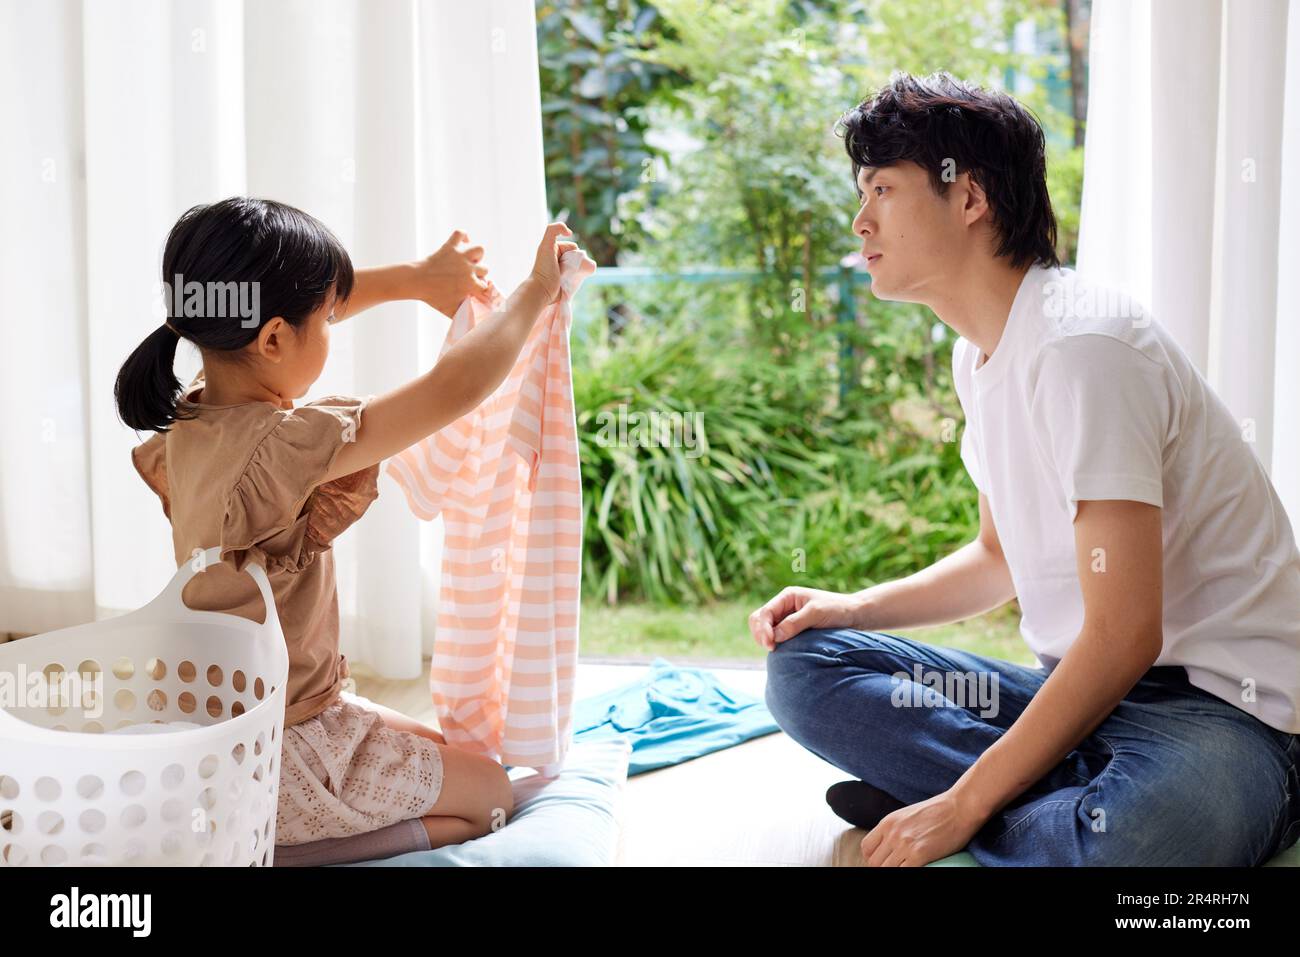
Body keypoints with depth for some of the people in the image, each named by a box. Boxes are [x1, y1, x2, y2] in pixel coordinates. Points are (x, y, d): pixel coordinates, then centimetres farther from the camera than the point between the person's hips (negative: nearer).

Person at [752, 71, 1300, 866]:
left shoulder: (1080, 346, -19)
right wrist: (854, 608, 9)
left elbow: (1124, 636, -23)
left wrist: (963, 806, -20)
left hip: (1223, 704, -10)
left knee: (1128, 837, -44)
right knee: (804, 666, -2)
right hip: (1081, 687, 10)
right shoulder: (980, 353, 10)